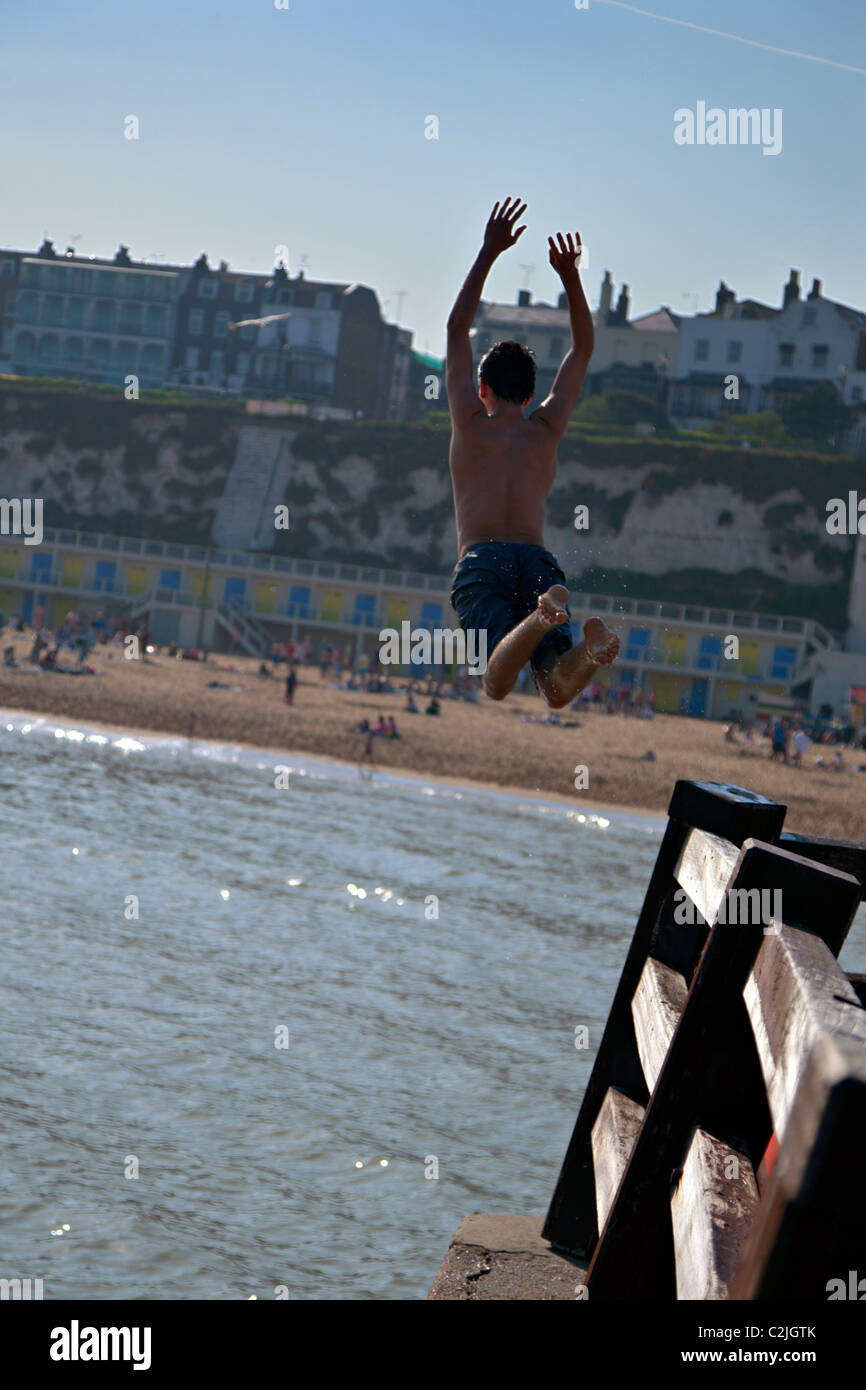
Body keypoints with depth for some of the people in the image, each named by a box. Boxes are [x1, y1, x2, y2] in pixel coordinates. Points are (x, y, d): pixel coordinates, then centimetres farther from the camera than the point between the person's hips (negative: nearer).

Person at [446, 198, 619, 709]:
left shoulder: (471, 423, 15)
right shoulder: (547, 430, 20)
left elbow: (457, 329, 22)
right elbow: (583, 349, 32)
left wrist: (489, 252, 24)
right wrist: (570, 275, 24)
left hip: (482, 561, -2)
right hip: (538, 560, 2)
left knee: (498, 684, -23)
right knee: (558, 690, -13)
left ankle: (541, 618, -51)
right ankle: (593, 645, -43)